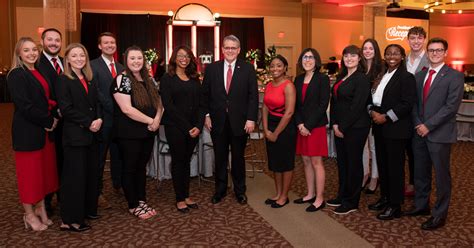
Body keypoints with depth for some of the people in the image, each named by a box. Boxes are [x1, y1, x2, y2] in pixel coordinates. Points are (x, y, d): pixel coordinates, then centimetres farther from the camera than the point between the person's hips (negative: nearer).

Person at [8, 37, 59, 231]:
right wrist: (48, 121, -14)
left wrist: (53, 119, -1)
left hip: (45, 130, 7)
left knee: (45, 170, 13)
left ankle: (40, 208, 28)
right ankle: (30, 215, 18)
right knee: (29, 173, 4)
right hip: (27, 131, -7)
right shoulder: (17, 75, -11)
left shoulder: (38, 72, 12)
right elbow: (24, 105, -19)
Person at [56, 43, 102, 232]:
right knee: (75, 176, -3)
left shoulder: (89, 79, 14)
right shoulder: (63, 80, -6)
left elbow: (96, 103, 14)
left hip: (92, 134, 7)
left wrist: (99, 120, -6)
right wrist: (89, 123, -16)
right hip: (75, 135, -7)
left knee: (91, 173, 12)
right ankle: (71, 219, 7)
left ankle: (88, 210, 26)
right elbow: (66, 109, -15)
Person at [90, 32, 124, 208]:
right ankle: (98, 193, 17)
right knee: (100, 157, 5)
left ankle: (118, 184, 29)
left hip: (120, 117, 5)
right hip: (103, 118, -5)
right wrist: (114, 108, -16)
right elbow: (95, 92, -13)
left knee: (118, 154, 13)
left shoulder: (121, 67, 14)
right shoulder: (93, 65, -4)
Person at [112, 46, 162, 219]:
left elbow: (158, 101, 12)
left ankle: (142, 201, 28)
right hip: (129, 133, -7)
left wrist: (157, 119, -9)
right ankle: (133, 205, 19)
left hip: (148, 132, 7)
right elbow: (127, 109, -20)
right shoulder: (122, 80, -12)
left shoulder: (148, 79, 9)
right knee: (129, 168, 7)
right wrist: (150, 121, -17)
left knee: (142, 167, 16)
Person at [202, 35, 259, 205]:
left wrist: (251, 119, -10)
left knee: (238, 157, 12)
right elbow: (205, 94, 5)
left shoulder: (247, 69, -1)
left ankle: (240, 190, 28)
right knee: (220, 158, 12)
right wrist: (207, 116, -2)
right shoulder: (212, 68, 3)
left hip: (239, 122, -1)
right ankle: (220, 189, 29)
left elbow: (253, 96, -4)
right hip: (217, 121, 1)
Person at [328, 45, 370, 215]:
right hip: (339, 127, 7)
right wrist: (335, 124, 0)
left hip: (355, 127, -7)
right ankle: (342, 195, 28)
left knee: (353, 163, 3)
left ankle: (352, 202, 14)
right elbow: (334, 101, 11)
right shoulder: (342, 77, 13)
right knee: (342, 161, 14)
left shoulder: (362, 79, -11)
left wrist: (343, 127, -15)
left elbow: (357, 107, -17)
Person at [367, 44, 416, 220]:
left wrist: (386, 117, -17)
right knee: (382, 164, 13)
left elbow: (407, 104, -15)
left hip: (396, 129, -7)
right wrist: (372, 111, -4)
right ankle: (385, 198, 28)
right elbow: (374, 98, 15)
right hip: (379, 127, 7)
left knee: (395, 166, 0)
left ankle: (395, 206, 10)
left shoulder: (406, 77, -7)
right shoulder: (381, 76, 15)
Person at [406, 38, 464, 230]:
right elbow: (415, 103, 12)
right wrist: (417, 124, -3)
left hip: (439, 134, -5)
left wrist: (428, 125, -16)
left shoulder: (455, 76, -5)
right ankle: (421, 205, 30)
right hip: (419, 132, 6)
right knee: (420, 172, 14)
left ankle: (439, 214, 17)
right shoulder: (419, 76, 13)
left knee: (441, 175, 5)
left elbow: (451, 106, -14)